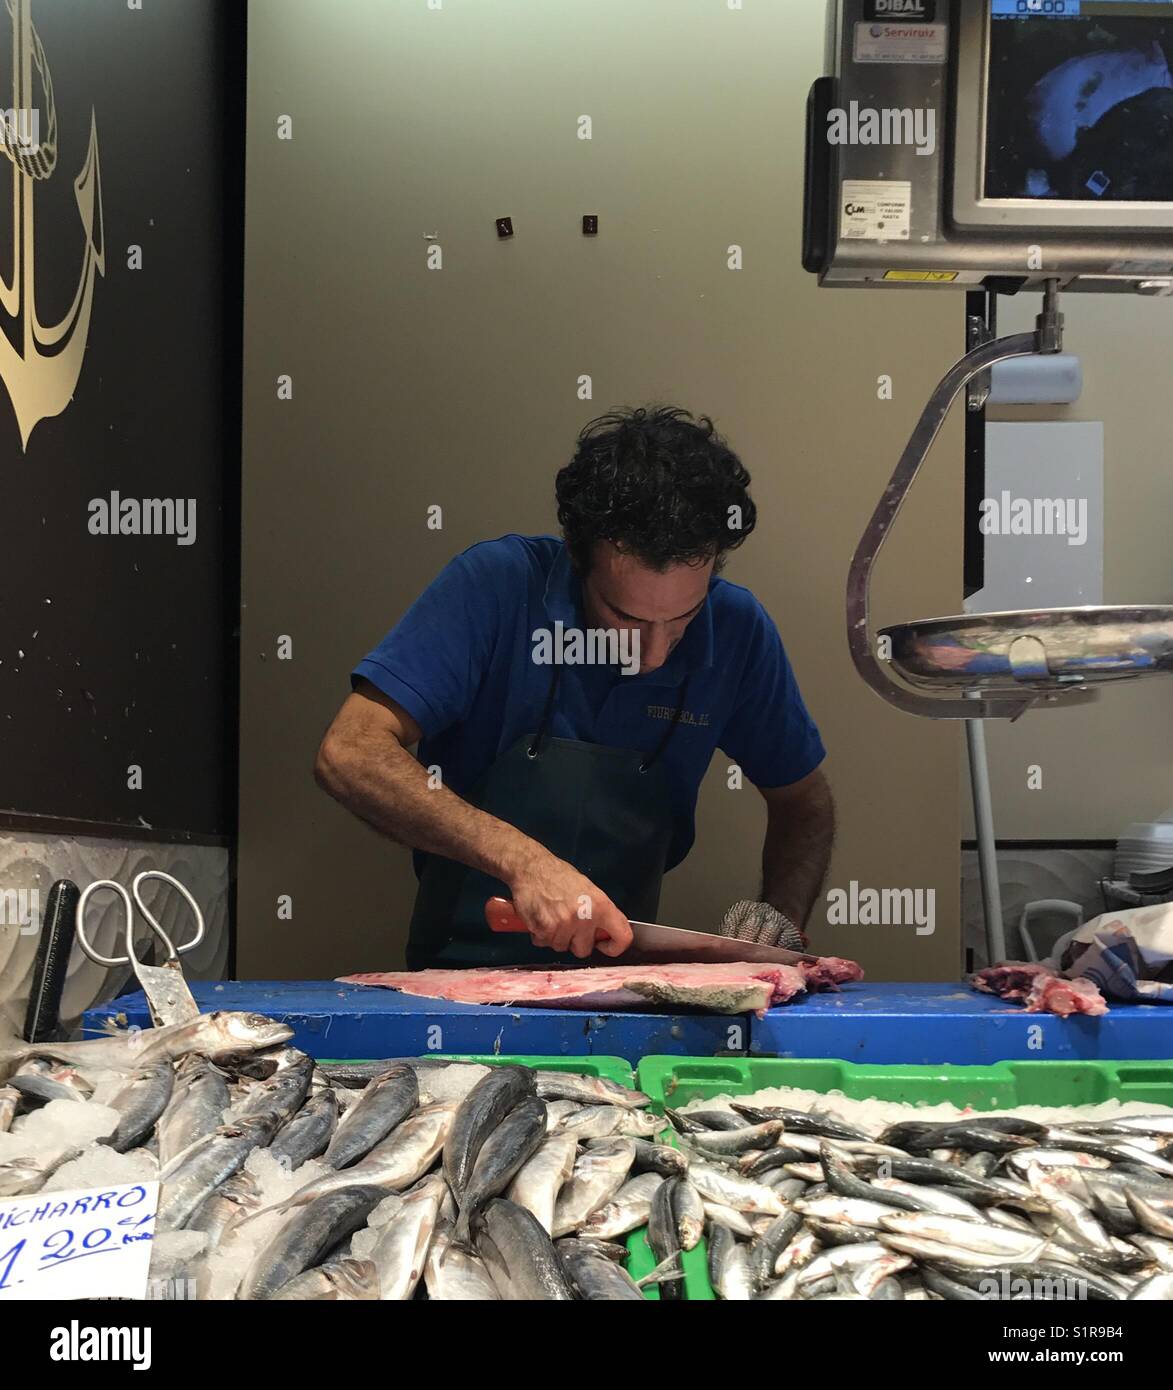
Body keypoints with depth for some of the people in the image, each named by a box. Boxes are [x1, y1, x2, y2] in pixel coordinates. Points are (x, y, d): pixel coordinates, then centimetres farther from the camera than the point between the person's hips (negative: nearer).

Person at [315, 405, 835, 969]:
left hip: (620, 977, 2)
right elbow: (349, 755, -19)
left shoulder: (735, 627, -3)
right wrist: (519, 858, -29)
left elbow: (803, 803, 11)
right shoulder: (496, 583, -12)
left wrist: (780, 912, -8)